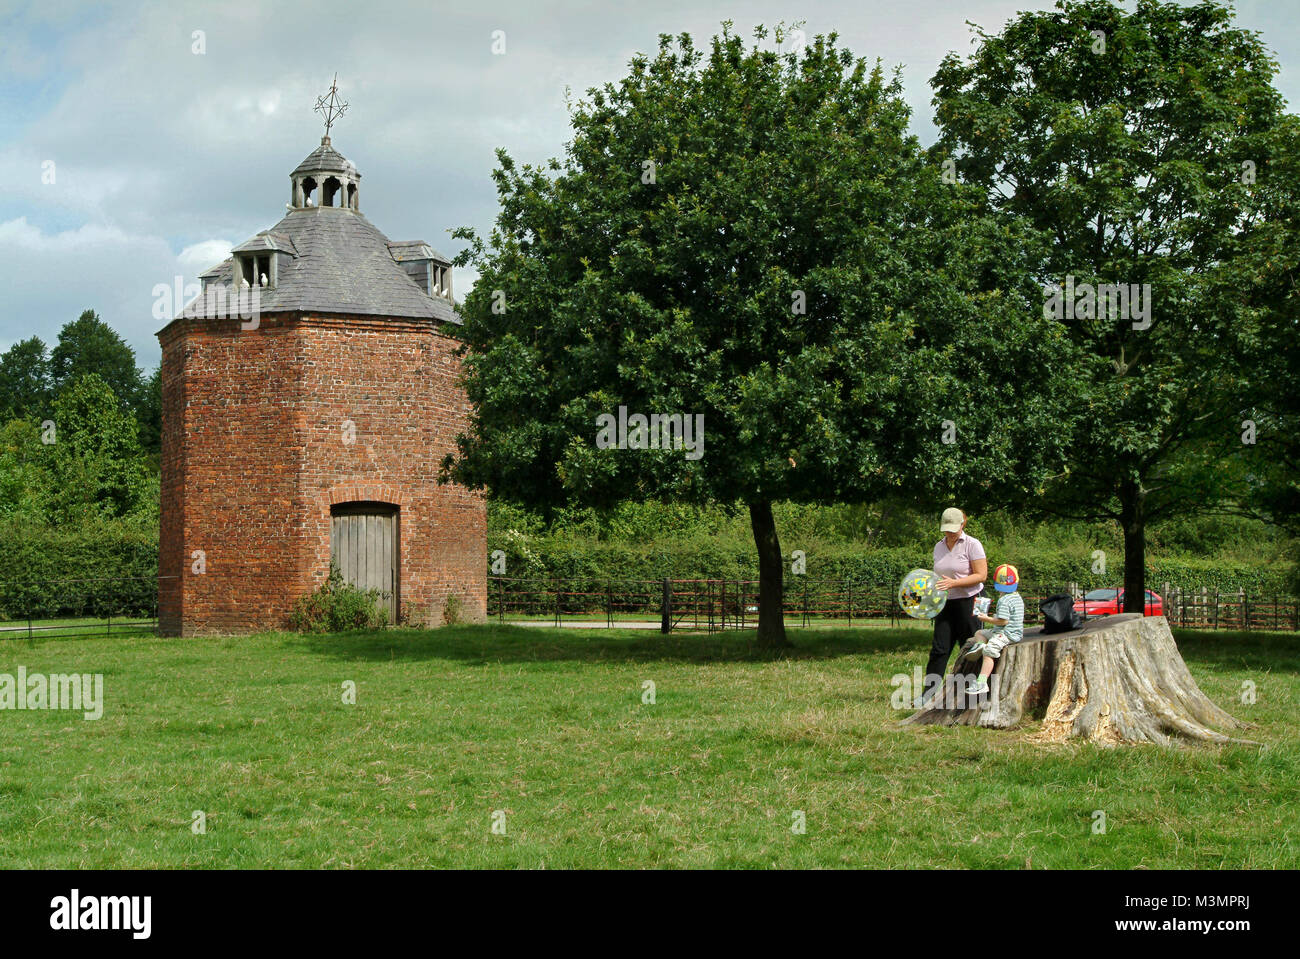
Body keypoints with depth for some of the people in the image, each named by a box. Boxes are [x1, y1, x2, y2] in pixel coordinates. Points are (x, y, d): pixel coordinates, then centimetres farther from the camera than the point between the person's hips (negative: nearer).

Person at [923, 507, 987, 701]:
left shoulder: (972, 545, -8)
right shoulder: (939, 547, 12)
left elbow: (981, 575, -13)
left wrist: (953, 583, -20)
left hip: (969, 602, -5)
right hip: (946, 603, 5)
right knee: (939, 648, -3)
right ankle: (929, 693, -5)